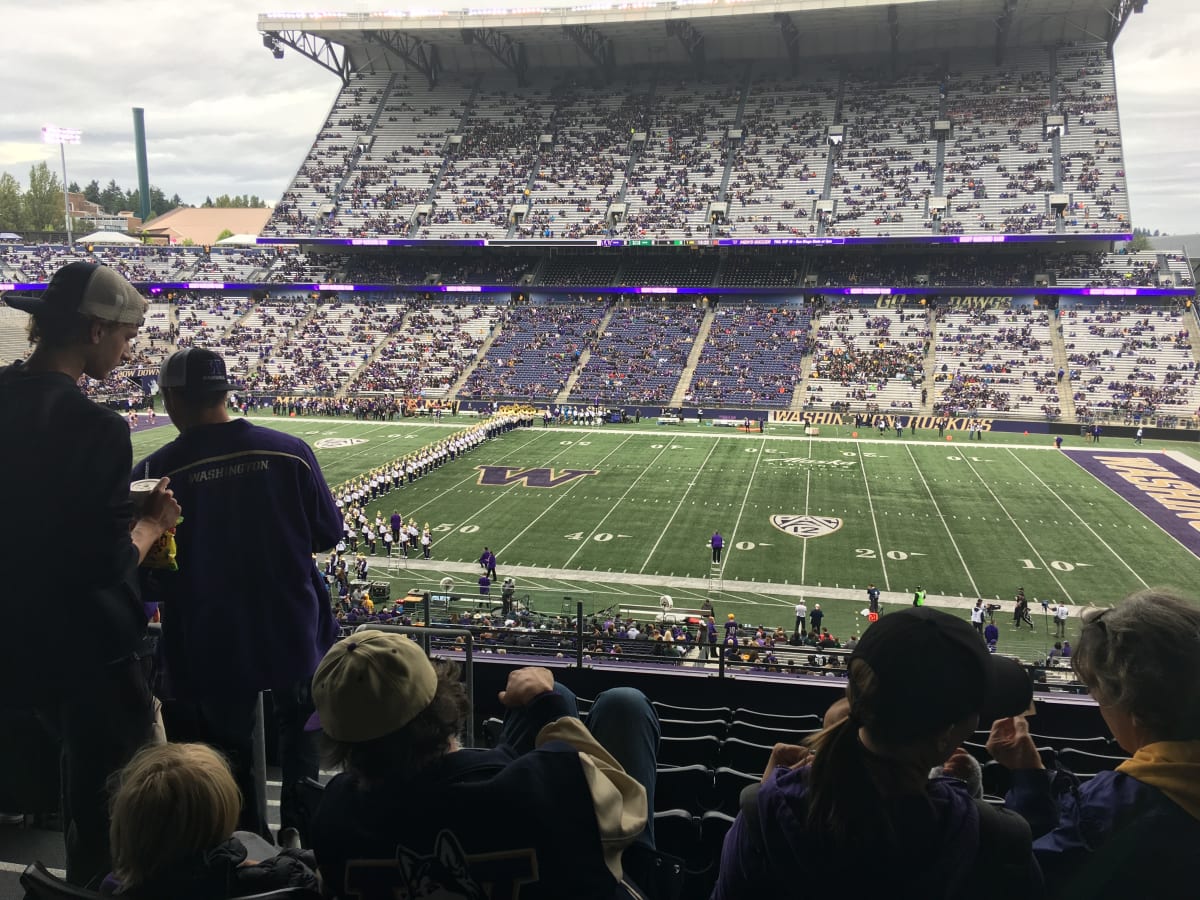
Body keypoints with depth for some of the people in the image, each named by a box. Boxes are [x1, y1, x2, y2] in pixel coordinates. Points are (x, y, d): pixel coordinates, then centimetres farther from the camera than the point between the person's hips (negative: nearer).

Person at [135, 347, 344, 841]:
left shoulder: (154, 472, -16)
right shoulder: (288, 451, -13)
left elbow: (148, 577, -9)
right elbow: (328, 532, -2)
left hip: (211, 645, -1)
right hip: (292, 632, 1)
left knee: (229, 749, 20)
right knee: (299, 732, 25)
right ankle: (299, 829, 36)